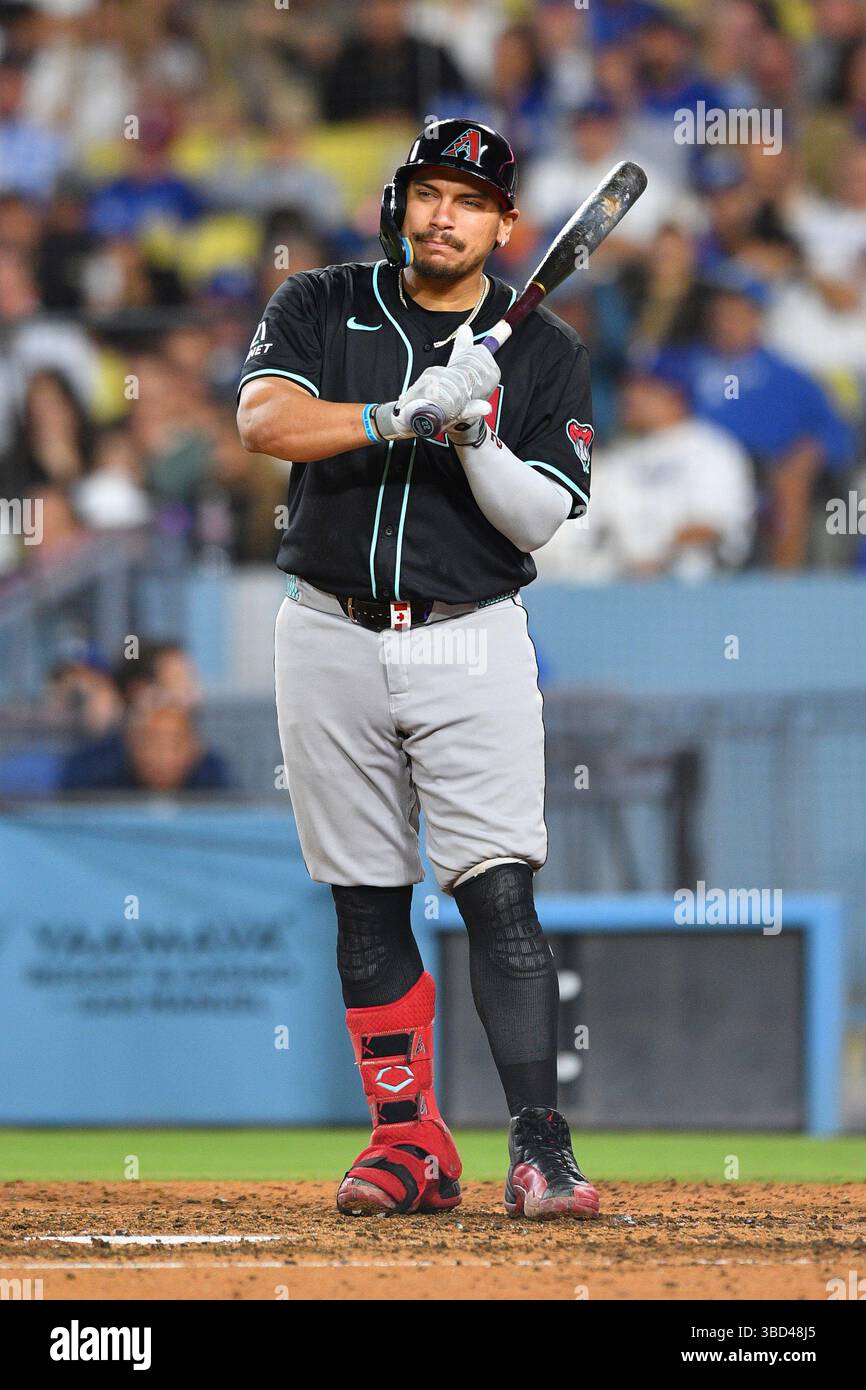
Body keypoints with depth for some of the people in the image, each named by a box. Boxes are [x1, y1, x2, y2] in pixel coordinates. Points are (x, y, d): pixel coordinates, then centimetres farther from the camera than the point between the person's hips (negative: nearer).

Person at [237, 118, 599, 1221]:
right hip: (333, 637, 2)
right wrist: (401, 417, -26)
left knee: (498, 891, -13)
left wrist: (478, 436, -21)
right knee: (368, 907, 5)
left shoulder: (545, 353, 4)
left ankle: (539, 1150, -16)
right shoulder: (322, 308, 5)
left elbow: (539, 519, -4)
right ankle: (409, 1143, 12)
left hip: (469, 645, -2)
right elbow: (264, 418, -13)